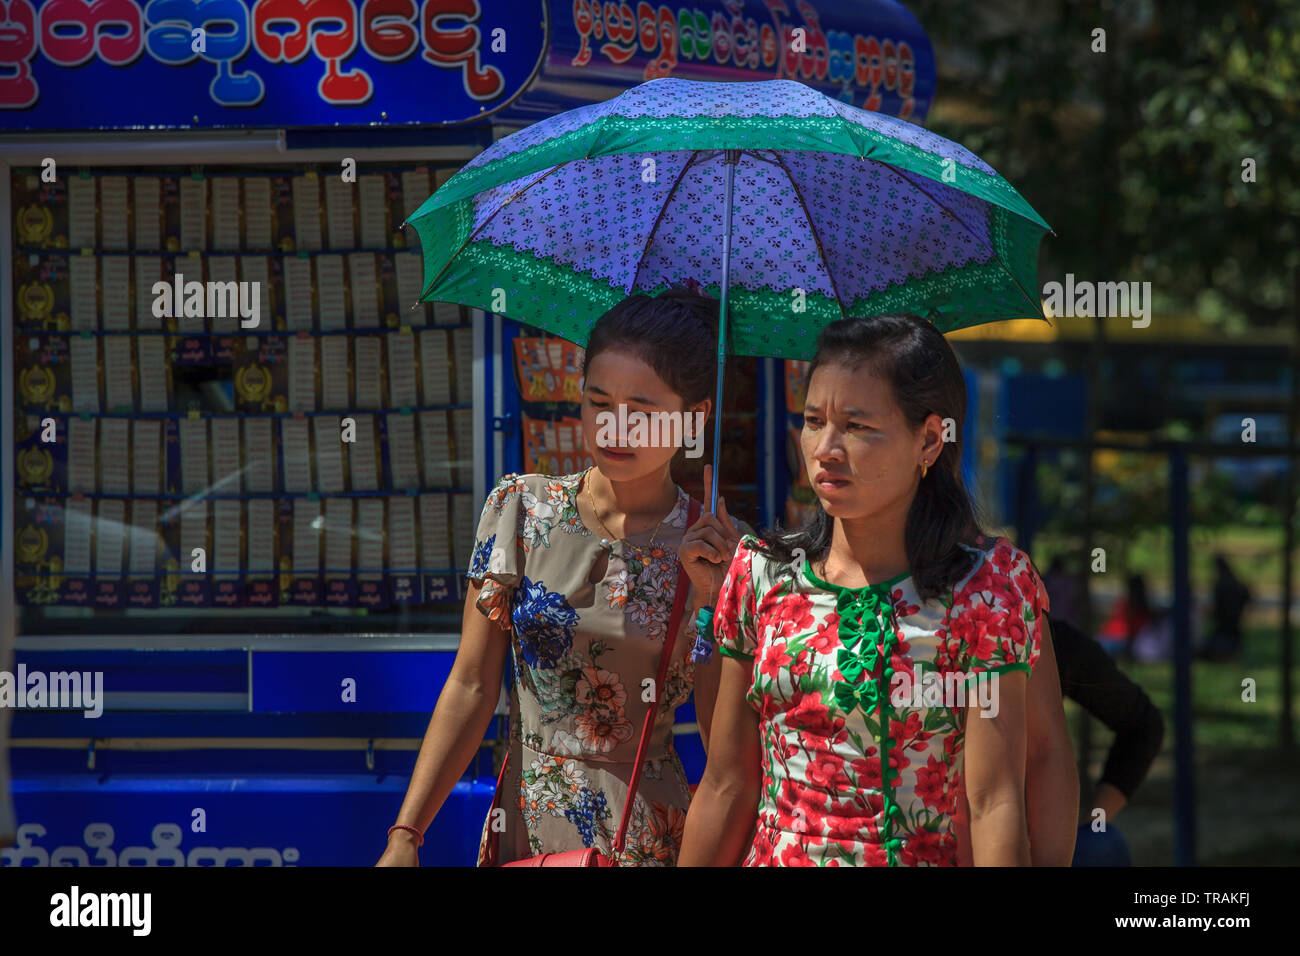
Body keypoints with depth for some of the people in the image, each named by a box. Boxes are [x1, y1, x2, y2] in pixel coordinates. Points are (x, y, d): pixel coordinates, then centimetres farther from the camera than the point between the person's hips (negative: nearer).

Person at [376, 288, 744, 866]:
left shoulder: (712, 552, -5)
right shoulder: (521, 509, 0)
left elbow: (726, 738, -7)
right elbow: (471, 688, -1)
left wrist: (713, 600, -17)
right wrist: (405, 837, -7)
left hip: (648, 840, -2)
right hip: (524, 830, 2)